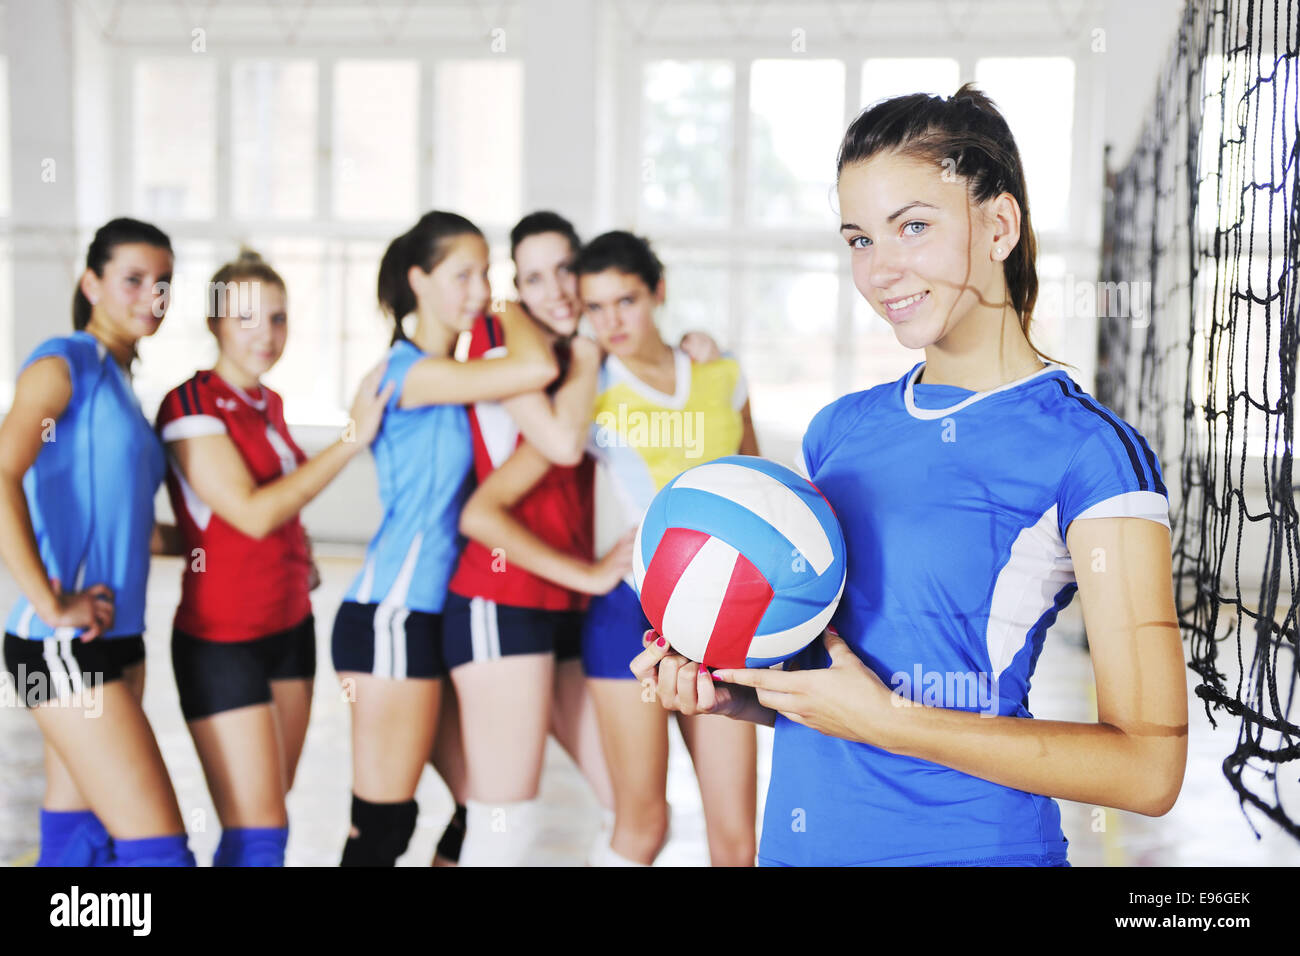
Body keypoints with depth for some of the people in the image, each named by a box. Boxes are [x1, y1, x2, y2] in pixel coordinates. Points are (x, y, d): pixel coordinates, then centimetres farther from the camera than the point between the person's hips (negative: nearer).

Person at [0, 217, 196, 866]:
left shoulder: (120, 380, 17)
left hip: (116, 643, 8)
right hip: (65, 647, -8)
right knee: (159, 847, -11)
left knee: (78, 844, 11)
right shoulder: (64, 363, -8)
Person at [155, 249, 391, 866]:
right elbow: (253, 512, -22)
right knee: (259, 834, -10)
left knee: (264, 819, 10)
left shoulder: (269, 404, 11)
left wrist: (301, 554, 8)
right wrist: (353, 438, -22)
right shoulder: (191, 406, -13)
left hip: (290, 627, 8)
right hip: (223, 638, -8)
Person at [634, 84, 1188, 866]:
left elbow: (1149, 765, -16)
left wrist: (885, 720, -18)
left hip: (973, 843, -5)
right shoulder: (840, 429, 6)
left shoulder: (1089, 451, -12)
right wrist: (733, 691, -4)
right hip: (797, 837, 6)